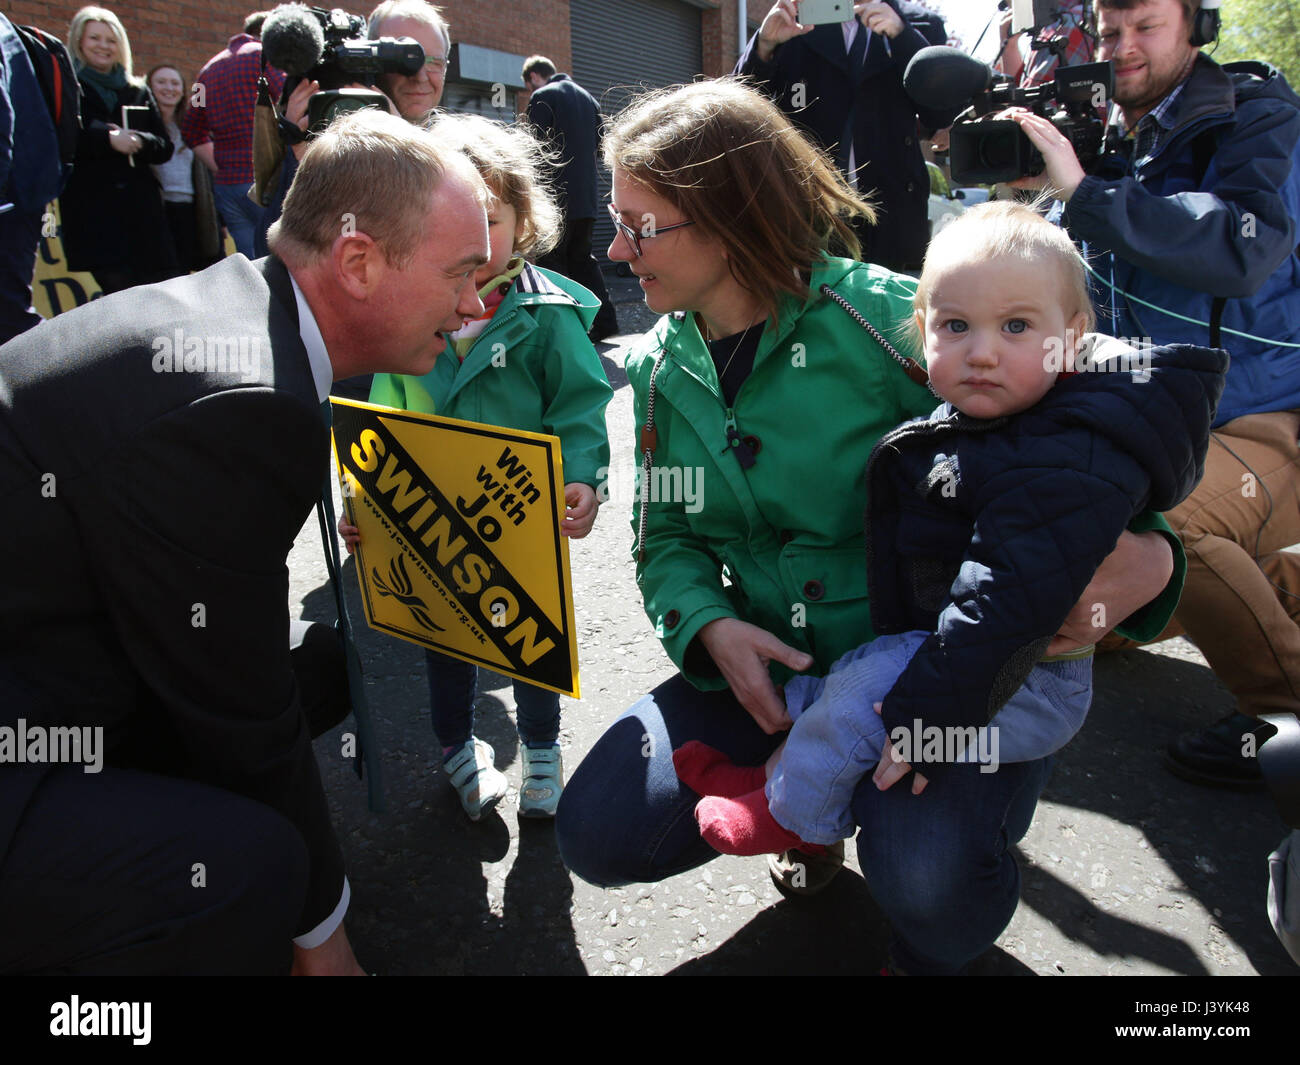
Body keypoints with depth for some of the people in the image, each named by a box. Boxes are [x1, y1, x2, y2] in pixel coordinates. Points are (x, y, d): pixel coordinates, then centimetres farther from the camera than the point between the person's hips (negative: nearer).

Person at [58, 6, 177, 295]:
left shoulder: (138, 93, 21)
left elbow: (164, 148, 15)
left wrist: (138, 141, -6)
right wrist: (108, 140, -15)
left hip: (141, 210, 4)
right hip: (92, 214, -4)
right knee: (117, 285, -15)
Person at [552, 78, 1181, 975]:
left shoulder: (885, 318, -16)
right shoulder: (662, 368, 3)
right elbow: (668, 538, 7)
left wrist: (1146, 556, -31)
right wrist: (711, 626, -15)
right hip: (768, 670, 5)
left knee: (927, 881, -32)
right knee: (597, 834, -7)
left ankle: (933, 946, 10)